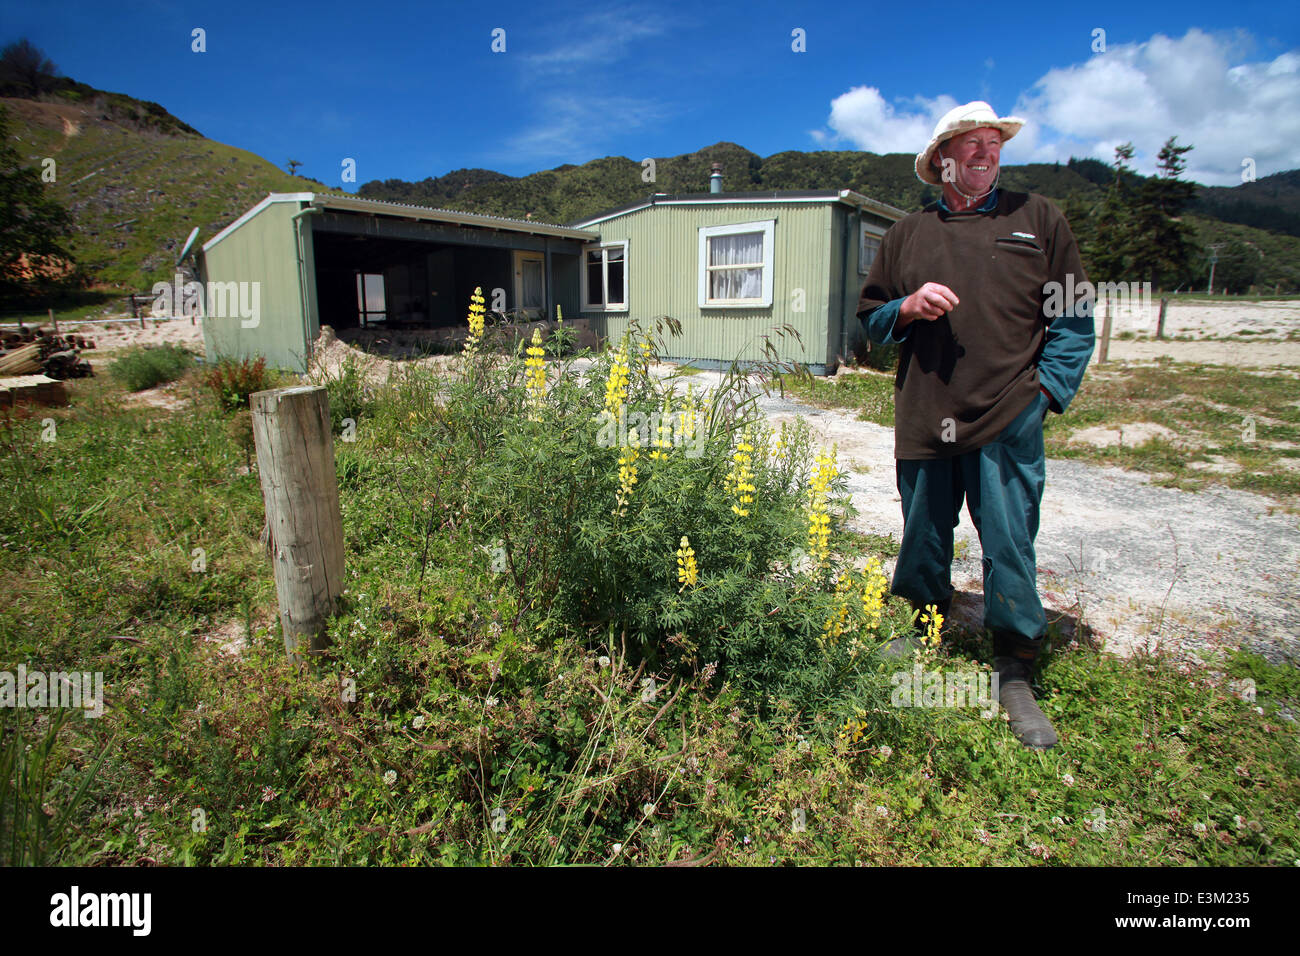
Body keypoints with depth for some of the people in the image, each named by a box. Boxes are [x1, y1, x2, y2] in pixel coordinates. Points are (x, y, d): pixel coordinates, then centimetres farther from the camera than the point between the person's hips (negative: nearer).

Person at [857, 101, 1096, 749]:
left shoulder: (1037, 219, 10)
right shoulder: (907, 234, 14)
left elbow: (1075, 319, 8)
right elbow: (870, 317, 17)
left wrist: (1047, 388, -3)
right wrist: (908, 307, -4)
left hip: (1009, 423, -1)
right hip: (924, 421, 2)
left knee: (1010, 549, -1)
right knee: (923, 543, 11)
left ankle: (1014, 676, 16)